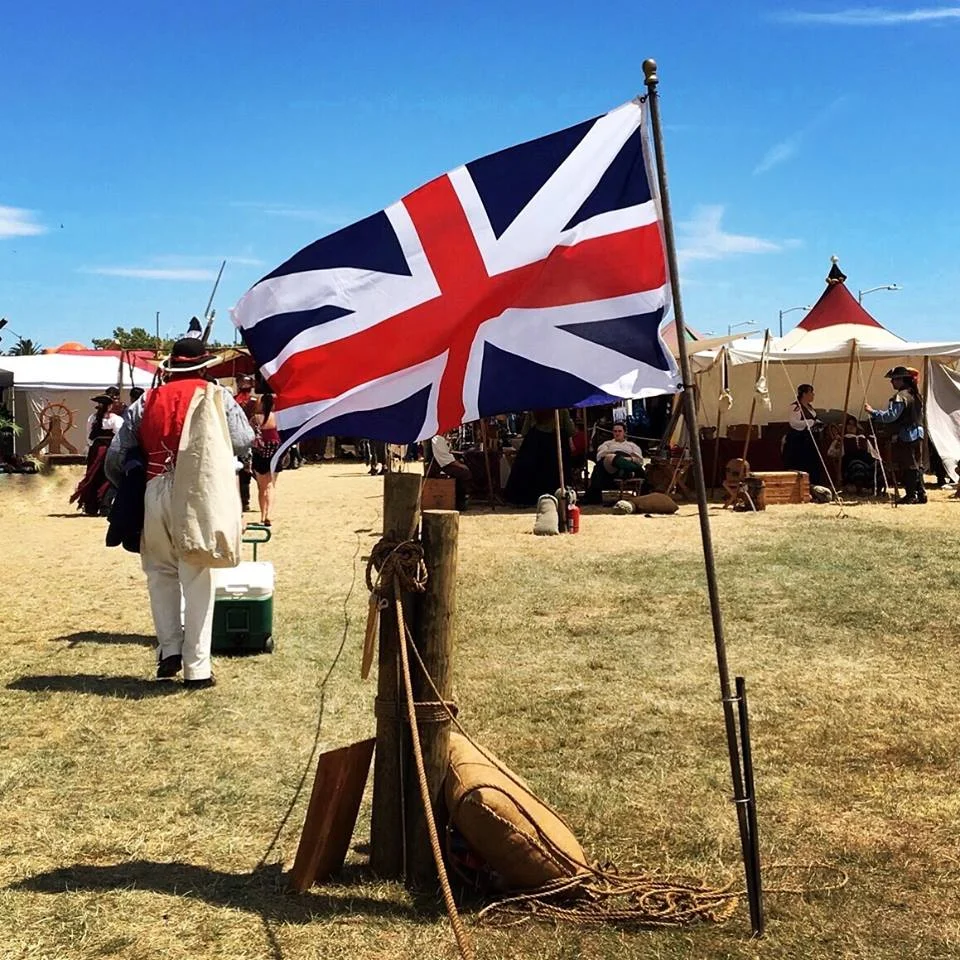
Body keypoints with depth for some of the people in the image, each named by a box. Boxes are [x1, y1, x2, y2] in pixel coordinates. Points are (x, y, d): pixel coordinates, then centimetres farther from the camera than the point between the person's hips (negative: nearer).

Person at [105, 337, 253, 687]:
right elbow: (243, 442, -3)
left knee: (161, 571, 20)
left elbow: (115, 456, 12)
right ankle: (196, 667, 6)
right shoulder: (216, 396, 7)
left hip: (155, 491, 2)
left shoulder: (147, 401, 14)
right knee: (197, 578, 4)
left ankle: (169, 650, 13)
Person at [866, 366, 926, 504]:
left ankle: (911, 495, -1)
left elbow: (890, 416, -22)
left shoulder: (900, 396, -15)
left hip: (904, 436, -9)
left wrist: (872, 412, -18)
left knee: (906, 466, -2)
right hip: (918, 433, 9)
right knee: (917, 465, 12)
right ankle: (921, 494, 13)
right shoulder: (916, 394, 14)